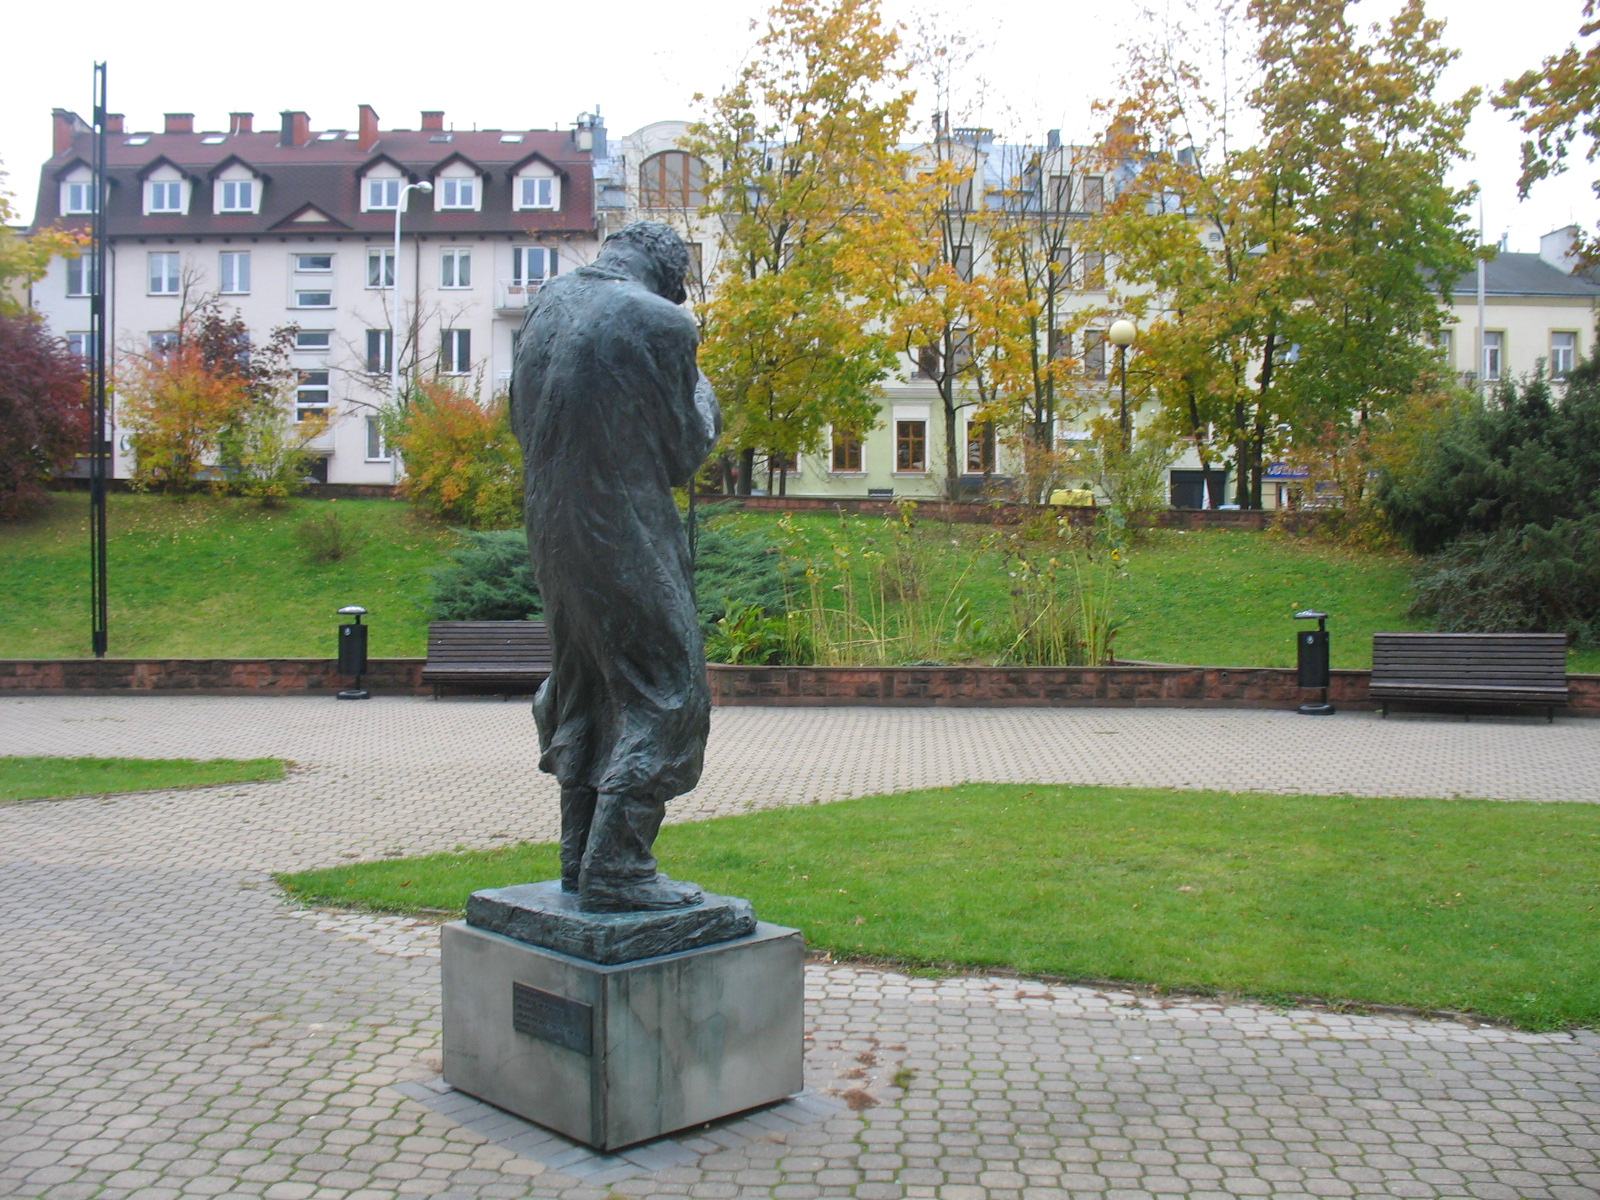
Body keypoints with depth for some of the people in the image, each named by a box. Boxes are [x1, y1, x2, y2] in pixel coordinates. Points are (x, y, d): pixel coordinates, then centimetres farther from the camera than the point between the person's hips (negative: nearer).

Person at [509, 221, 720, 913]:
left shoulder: (546, 305, 9)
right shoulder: (662, 323, -11)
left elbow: (520, 420, 18)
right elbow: (683, 454, -4)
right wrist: (703, 398, 12)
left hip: (551, 531, 8)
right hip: (627, 537, -8)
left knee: (584, 691, 18)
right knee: (662, 694, 0)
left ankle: (580, 857, 25)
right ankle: (615, 869, -1)